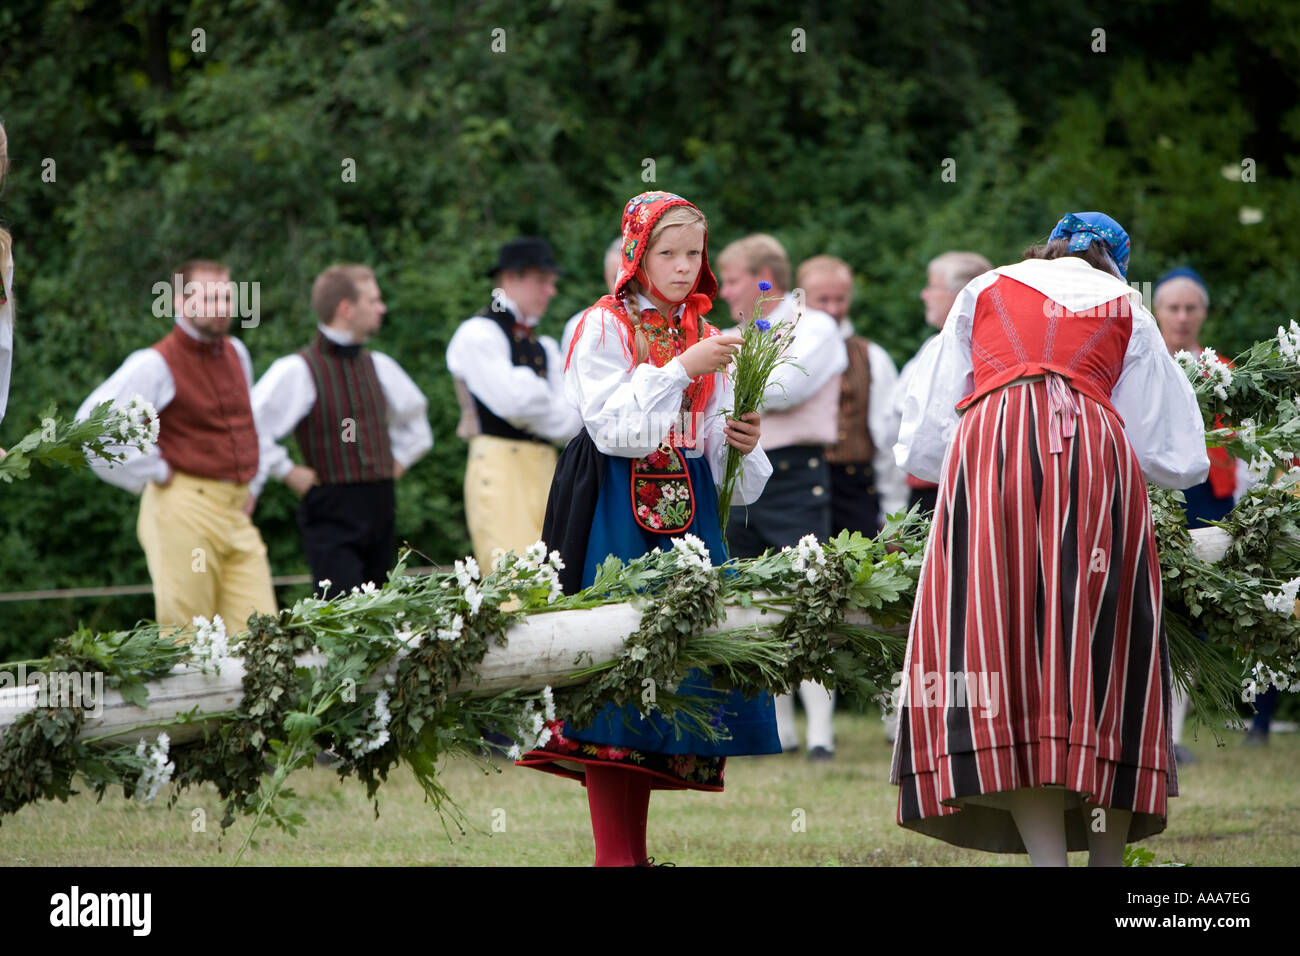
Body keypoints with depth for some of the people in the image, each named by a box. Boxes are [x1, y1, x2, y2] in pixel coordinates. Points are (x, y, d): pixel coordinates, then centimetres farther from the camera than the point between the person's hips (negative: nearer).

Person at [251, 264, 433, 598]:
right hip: (332, 517, -7)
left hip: (379, 508, 7)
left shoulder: (378, 366, 13)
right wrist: (287, 472, -11)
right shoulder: (299, 370, -9)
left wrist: (400, 457, 20)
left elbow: (414, 411, 33)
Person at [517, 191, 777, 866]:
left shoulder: (703, 337, 16)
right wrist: (682, 371, -17)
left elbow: (710, 452, 14)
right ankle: (615, 854, -10)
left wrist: (740, 443, -8)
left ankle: (631, 848, 5)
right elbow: (613, 425, -12)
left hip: (685, 506, 6)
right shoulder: (604, 327, -1)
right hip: (614, 505, -5)